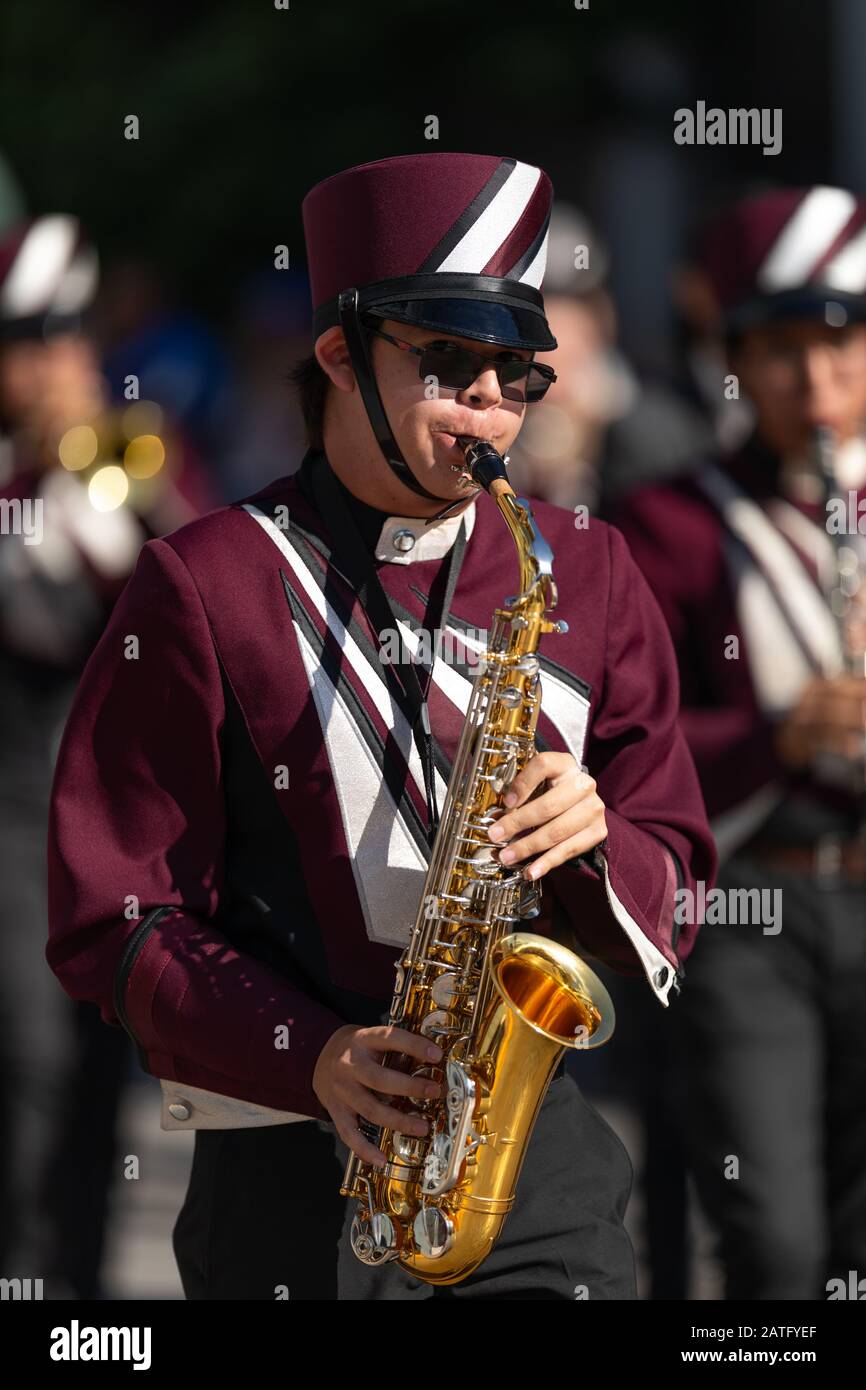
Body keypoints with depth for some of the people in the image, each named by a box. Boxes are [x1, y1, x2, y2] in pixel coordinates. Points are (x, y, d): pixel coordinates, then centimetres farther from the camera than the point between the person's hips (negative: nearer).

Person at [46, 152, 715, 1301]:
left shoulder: (589, 580, 11)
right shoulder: (203, 587, -1)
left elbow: (671, 898, 13)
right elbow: (112, 916, -3)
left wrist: (592, 845, -10)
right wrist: (312, 1058, -17)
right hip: (293, 1164, -2)